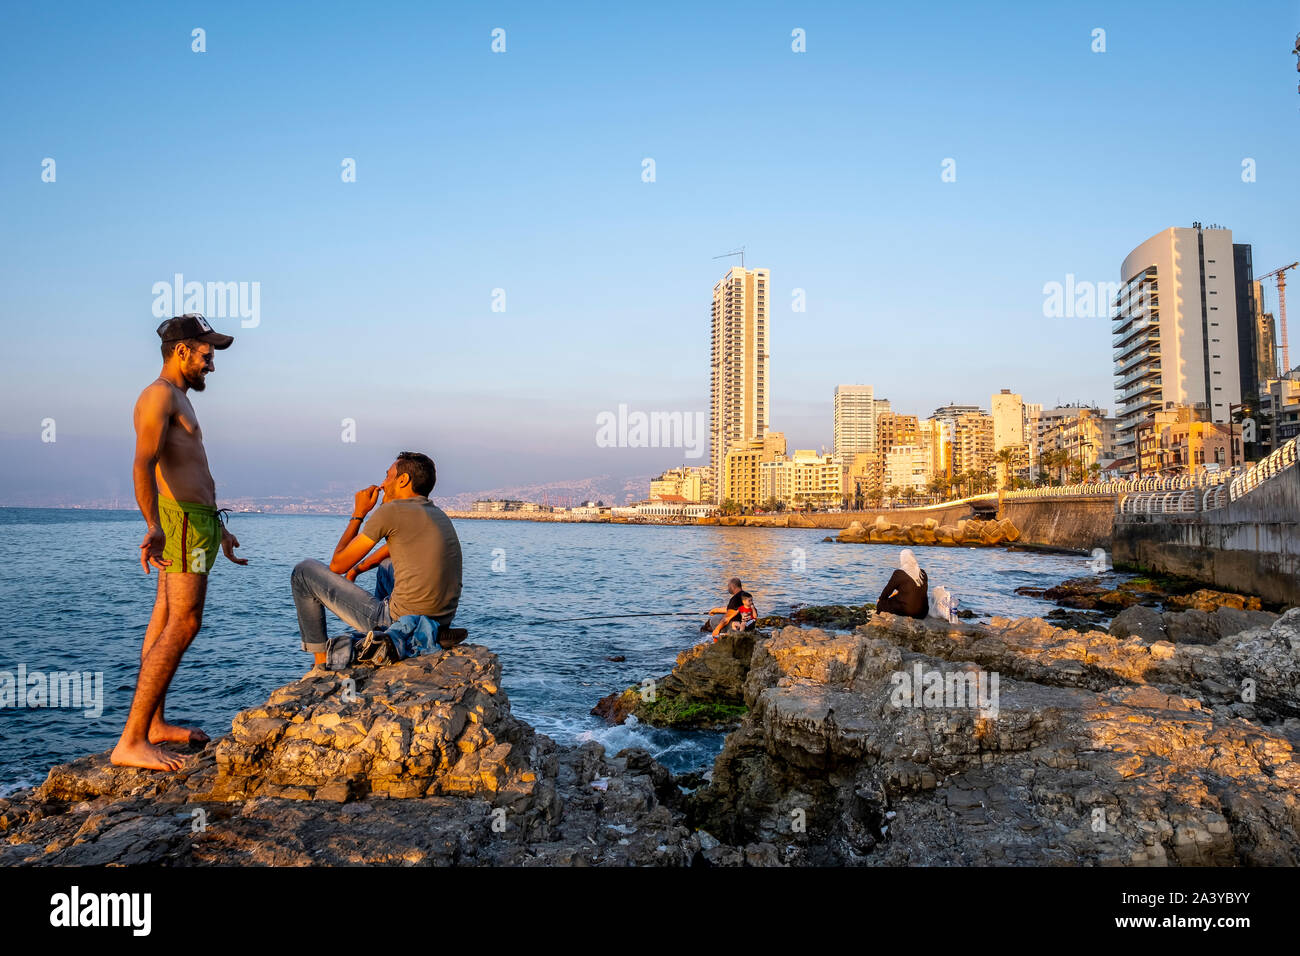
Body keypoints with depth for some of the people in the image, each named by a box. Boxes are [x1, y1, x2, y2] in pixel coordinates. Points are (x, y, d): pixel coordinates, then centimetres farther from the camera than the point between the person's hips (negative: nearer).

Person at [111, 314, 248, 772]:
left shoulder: (178, 400, 23)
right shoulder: (159, 394, -10)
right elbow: (143, 464, -25)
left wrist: (218, 527, 34)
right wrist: (153, 525, -39)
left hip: (197, 518, 11)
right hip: (184, 519, -11)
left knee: (165, 623, 13)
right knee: (182, 624, -15)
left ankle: (155, 725, 21)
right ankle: (130, 742, -15)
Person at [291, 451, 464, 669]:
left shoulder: (392, 510, -10)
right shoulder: (438, 514, 13)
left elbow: (337, 565, -2)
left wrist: (358, 514, 8)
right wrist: (357, 569, 33)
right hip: (441, 620, 8)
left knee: (304, 571, 8)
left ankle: (321, 663, 17)